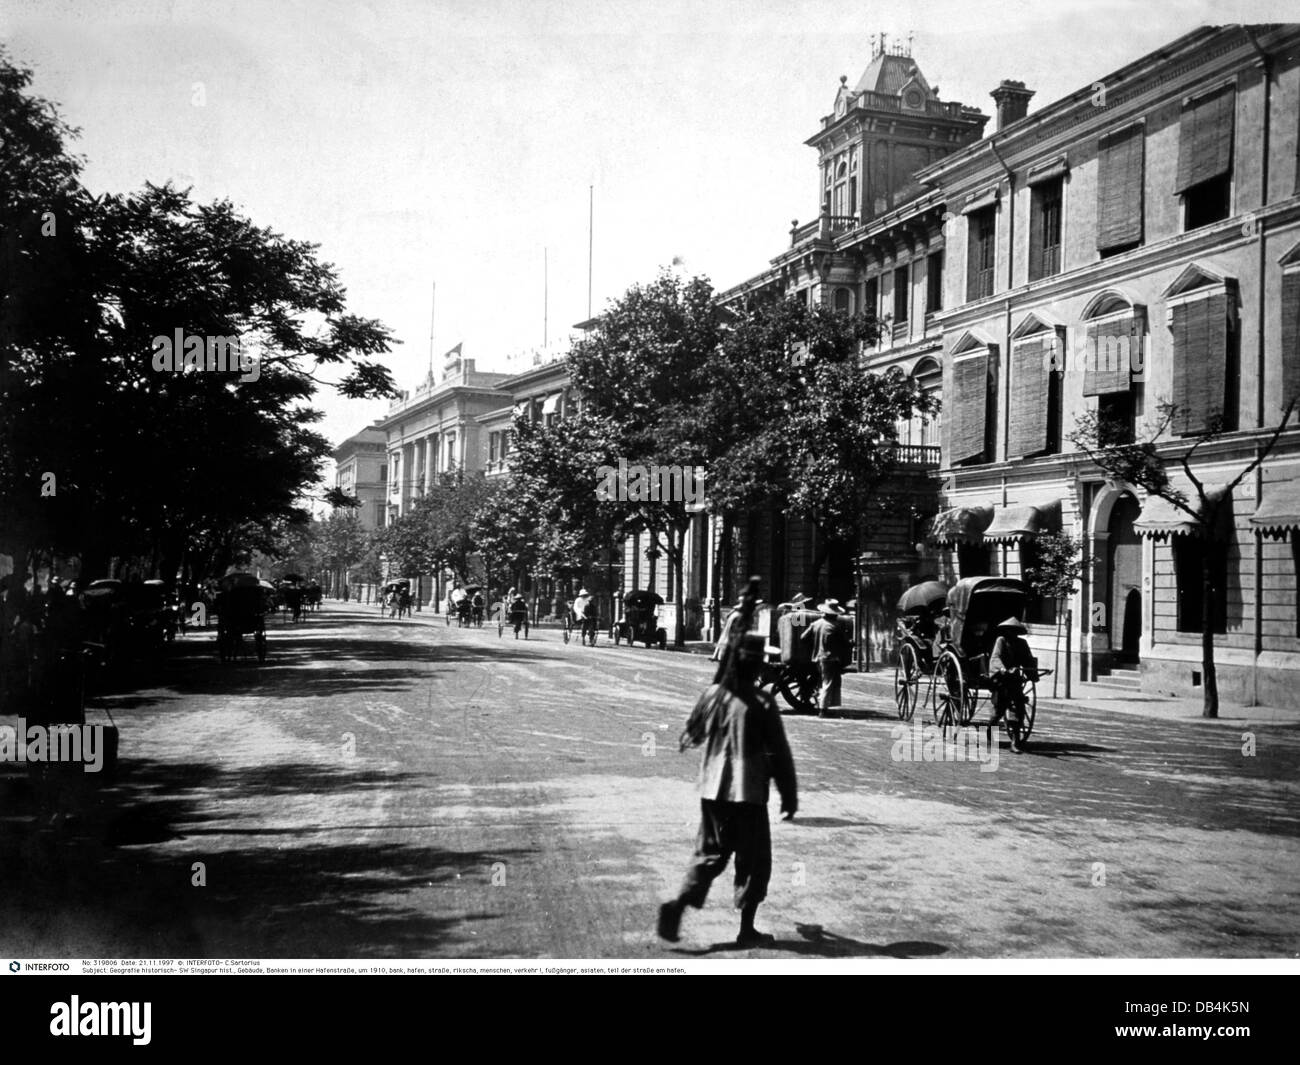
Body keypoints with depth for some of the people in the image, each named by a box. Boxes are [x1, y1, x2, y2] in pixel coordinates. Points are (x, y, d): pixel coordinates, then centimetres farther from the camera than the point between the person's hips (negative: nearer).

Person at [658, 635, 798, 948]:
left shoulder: (711, 694, 0)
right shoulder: (762, 703, -12)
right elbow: (780, 753, -8)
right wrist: (789, 796, 1)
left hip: (712, 790, 4)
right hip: (749, 793, -4)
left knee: (709, 853, 14)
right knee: (754, 860, 10)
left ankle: (679, 903, -6)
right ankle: (747, 929, 13)